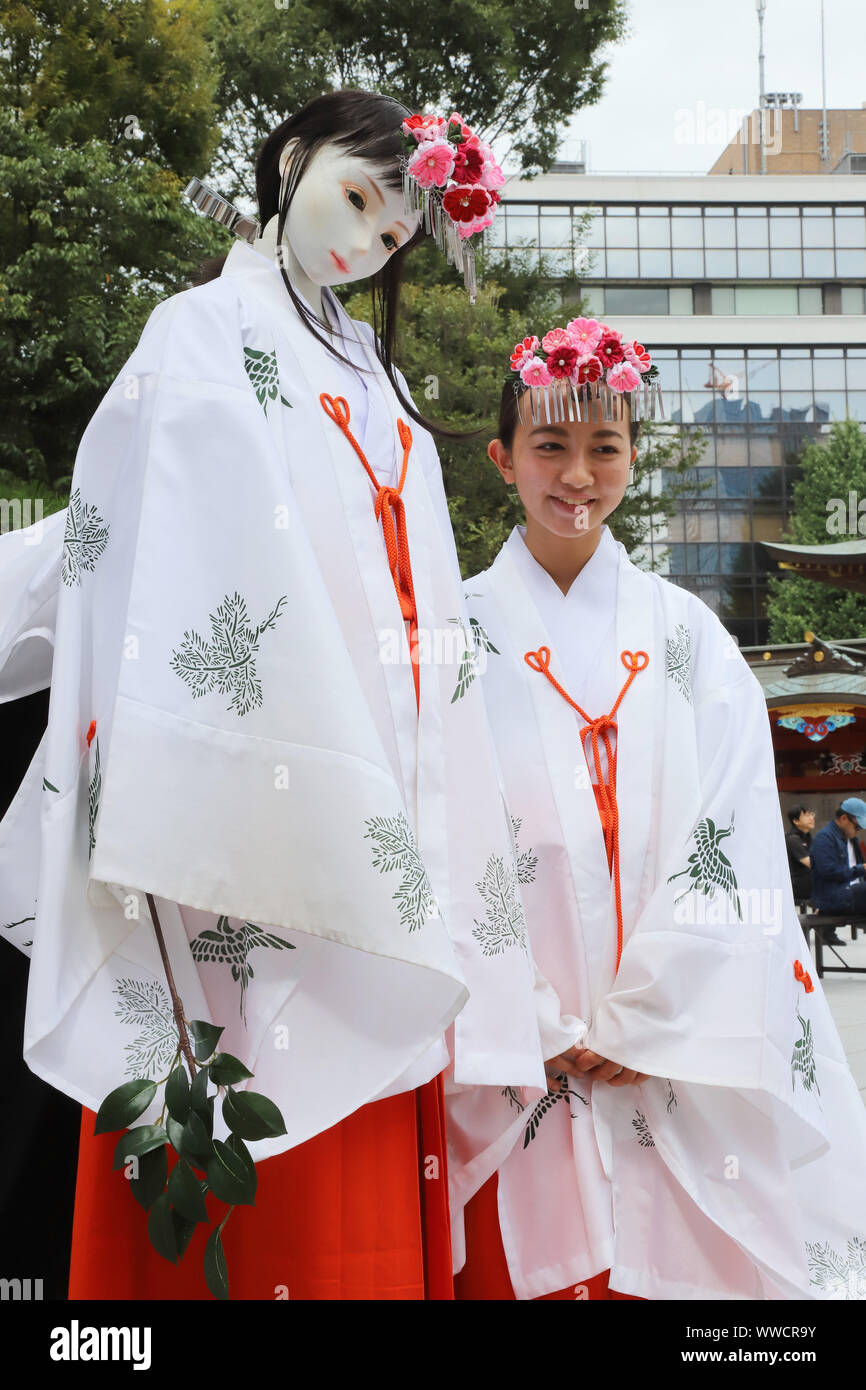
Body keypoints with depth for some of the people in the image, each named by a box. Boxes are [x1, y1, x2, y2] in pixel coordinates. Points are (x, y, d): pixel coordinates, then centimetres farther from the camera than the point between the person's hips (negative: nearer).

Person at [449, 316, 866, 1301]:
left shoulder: (687, 634, 7)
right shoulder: (459, 630, 2)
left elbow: (727, 847, 1)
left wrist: (637, 1024, -8)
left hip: (678, 1054, 2)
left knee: (678, 1263, 4)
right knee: (527, 1268, 2)